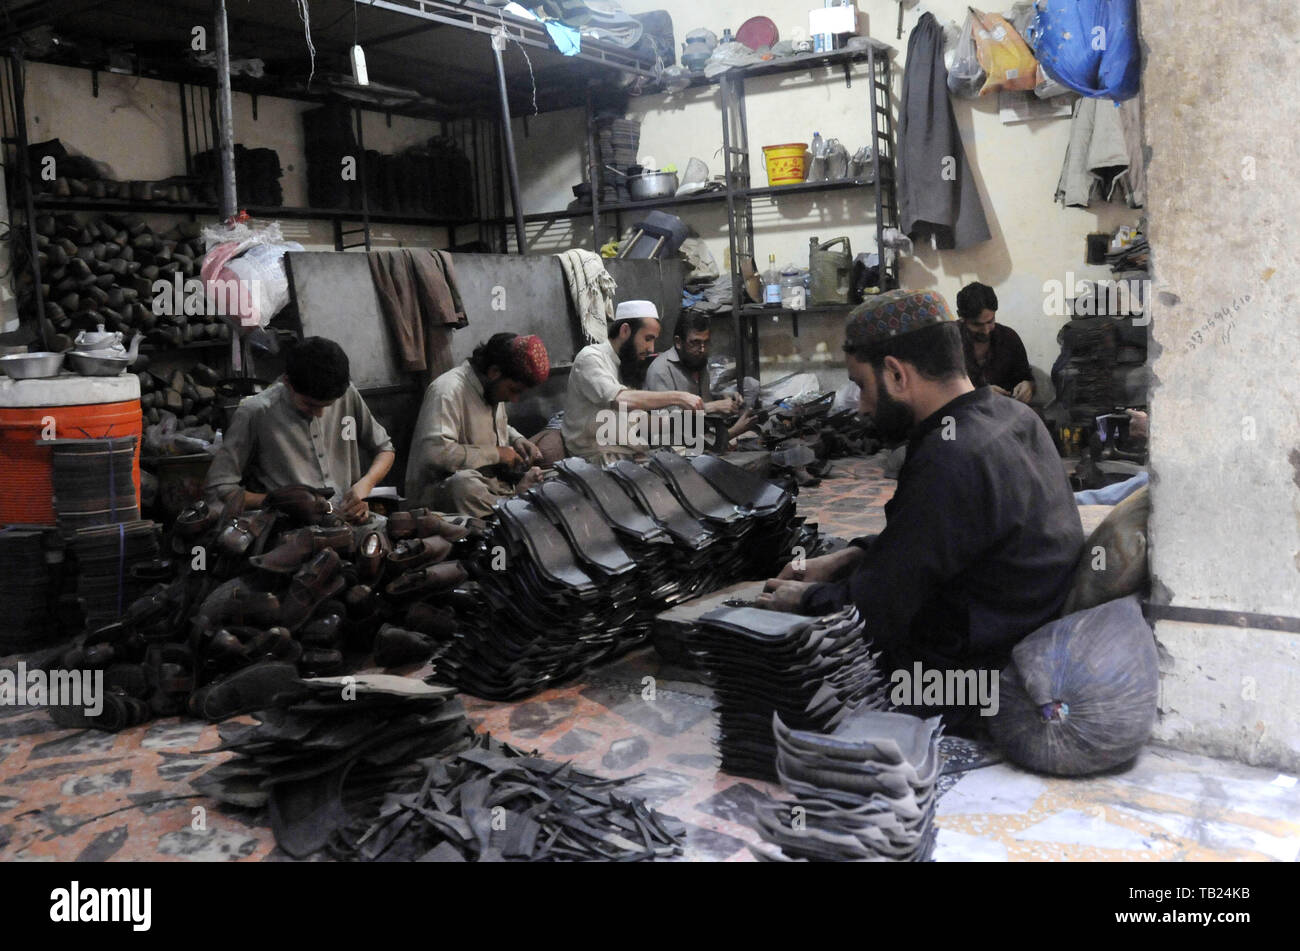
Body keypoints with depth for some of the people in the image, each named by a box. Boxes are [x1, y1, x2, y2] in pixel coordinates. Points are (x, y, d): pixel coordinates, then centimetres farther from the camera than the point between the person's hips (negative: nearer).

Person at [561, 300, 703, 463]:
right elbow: (620, 400, -27)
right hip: (599, 456, -8)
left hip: (632, 453, 8)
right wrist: (677, 397, -27)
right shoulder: (590, 357, -9)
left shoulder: (627, 366, 18)